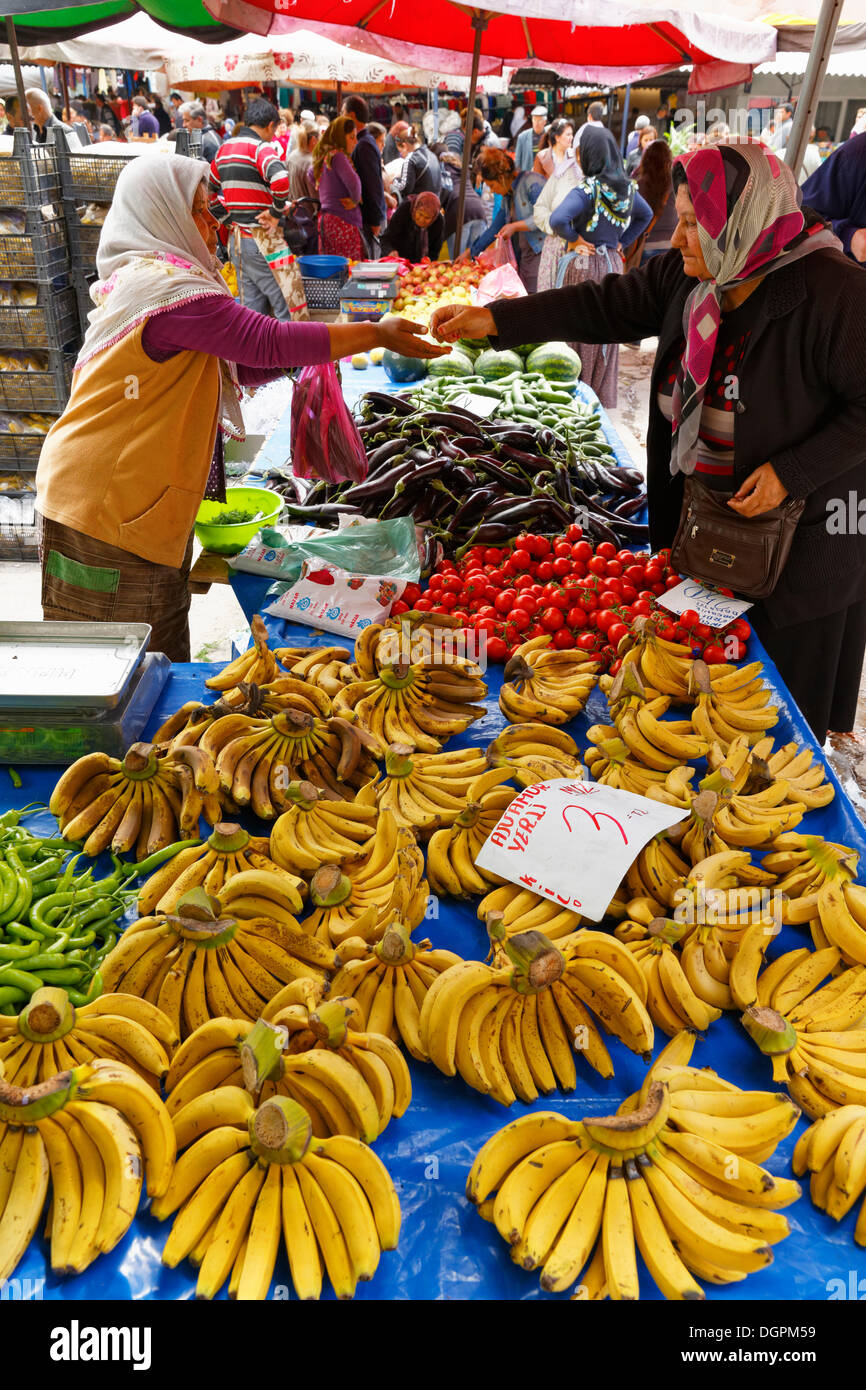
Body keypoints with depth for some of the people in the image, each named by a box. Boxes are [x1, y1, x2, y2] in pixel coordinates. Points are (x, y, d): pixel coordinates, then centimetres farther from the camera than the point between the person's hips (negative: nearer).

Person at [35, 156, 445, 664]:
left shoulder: (152, 279, 18)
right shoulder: (167, 287, -16)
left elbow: (239, 367, 17)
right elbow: (267, 342, -22)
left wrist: (319, 349, 5)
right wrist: (376, 334, -14)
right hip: (106, 507, -10)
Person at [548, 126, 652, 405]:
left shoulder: (587, 189, -18)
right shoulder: (626, 186, 3)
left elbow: (557, 219, -33)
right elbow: (646, 216, 20)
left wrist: (574, 236, -15)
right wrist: (622, 243, 15)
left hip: (585, 264, -6)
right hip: (613, 264, 7)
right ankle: (604, 395, 21)